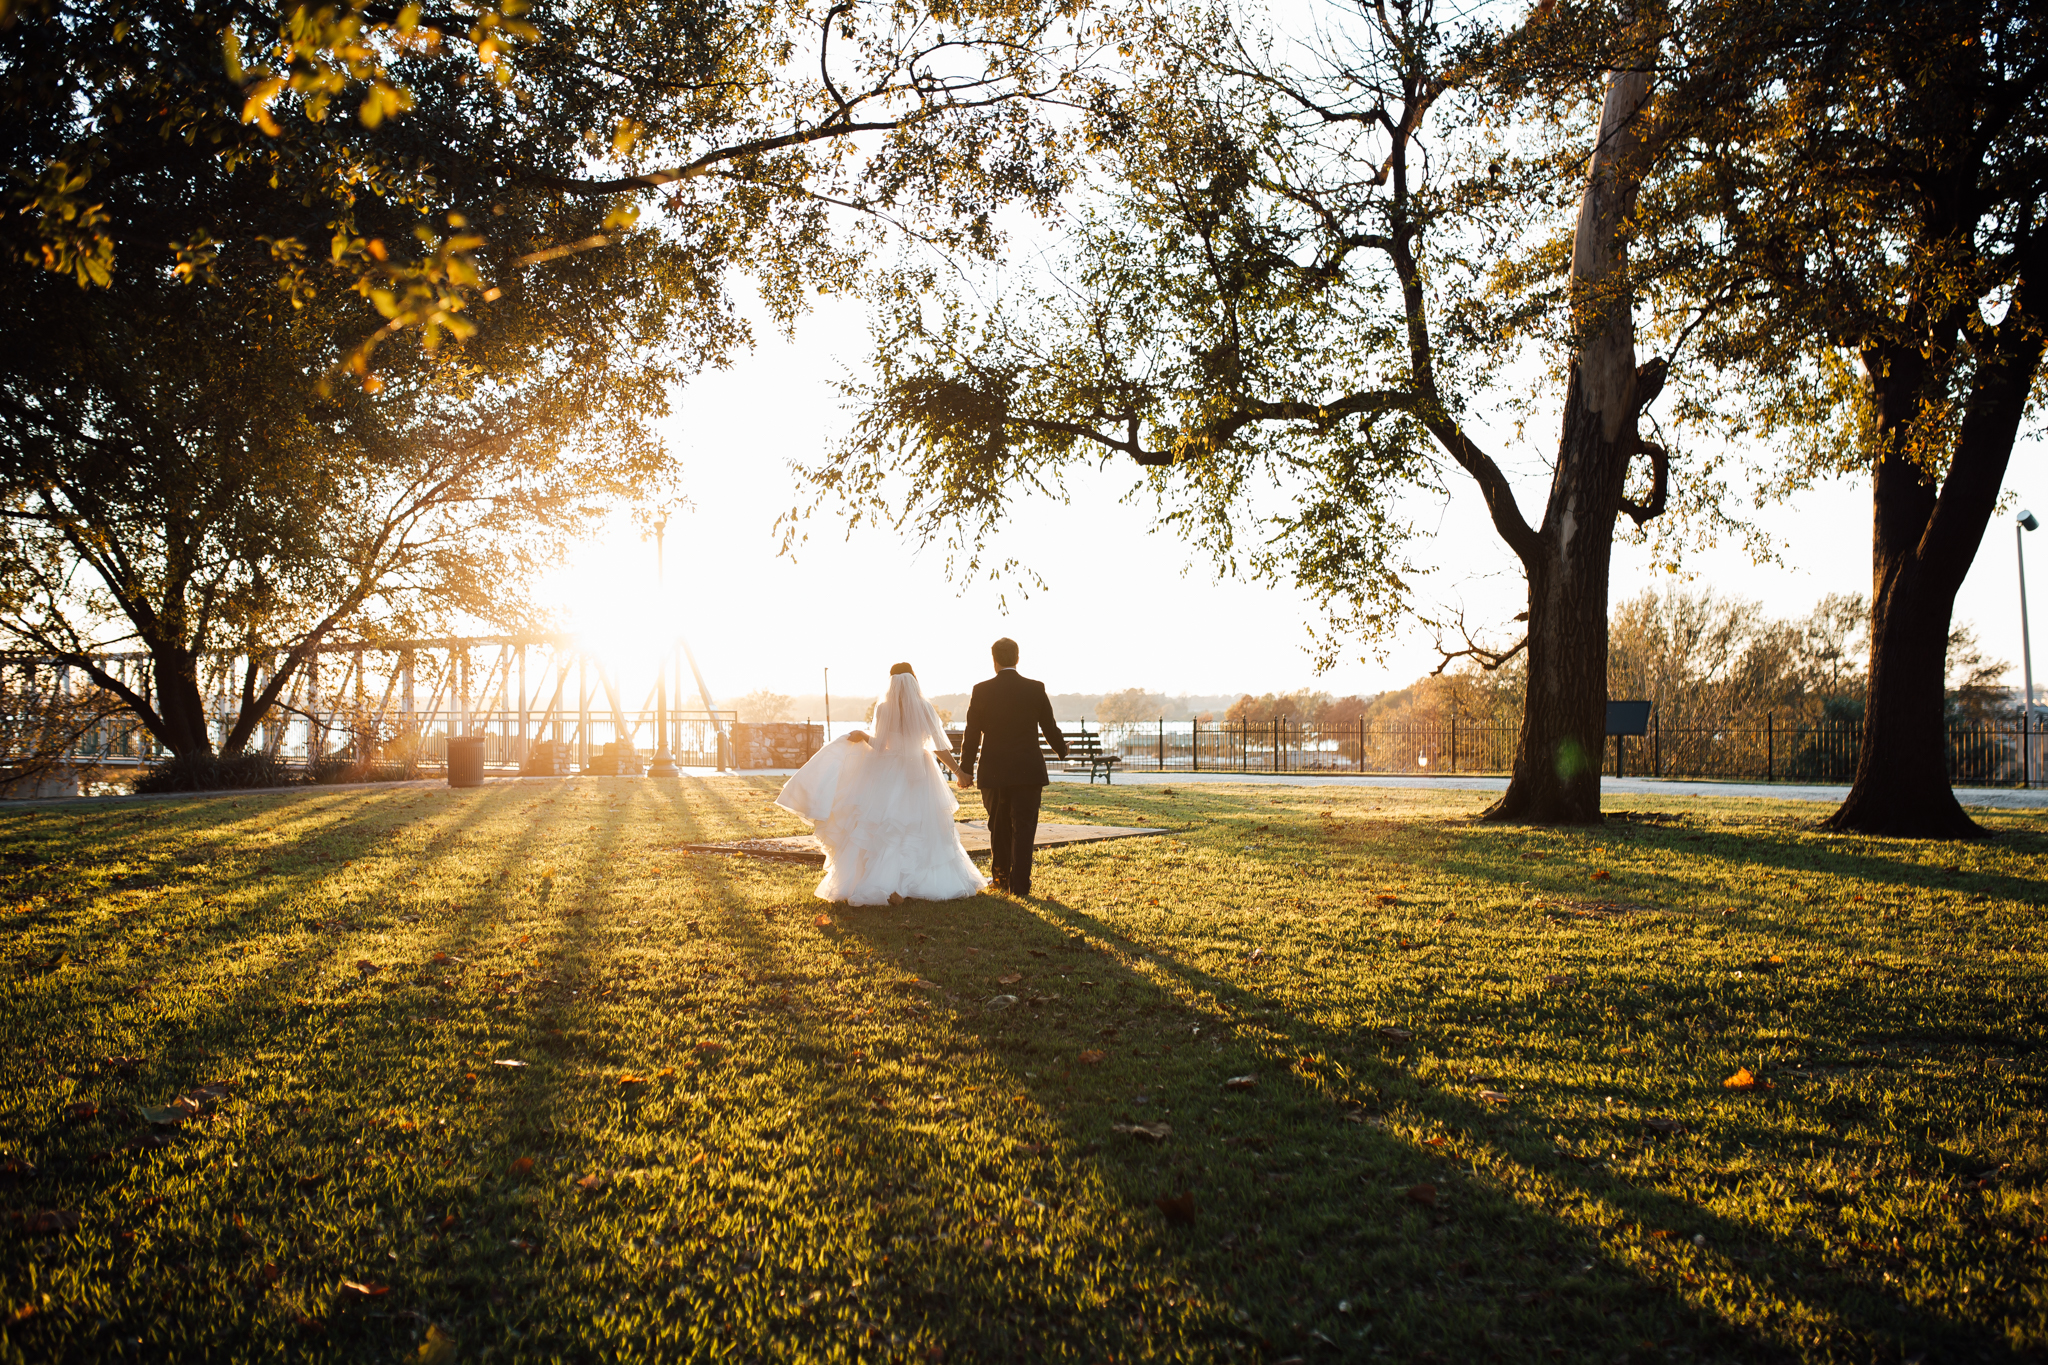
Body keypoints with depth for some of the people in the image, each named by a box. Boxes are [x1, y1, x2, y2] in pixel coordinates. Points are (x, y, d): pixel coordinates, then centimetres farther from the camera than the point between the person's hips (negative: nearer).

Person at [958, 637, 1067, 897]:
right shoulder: (1036, 689, -3)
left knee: (999, 827, 15)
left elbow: (972, 733, -3)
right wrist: (1062, 750, 25)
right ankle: (1019, 884, -1)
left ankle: (1001, 878, 25)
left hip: (994, 771, 1)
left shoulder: (982, 691, -4)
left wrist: (966, 769, 4)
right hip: (1028, 770, -1)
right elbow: (1049, 727, 6)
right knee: (1024, 827, 3)